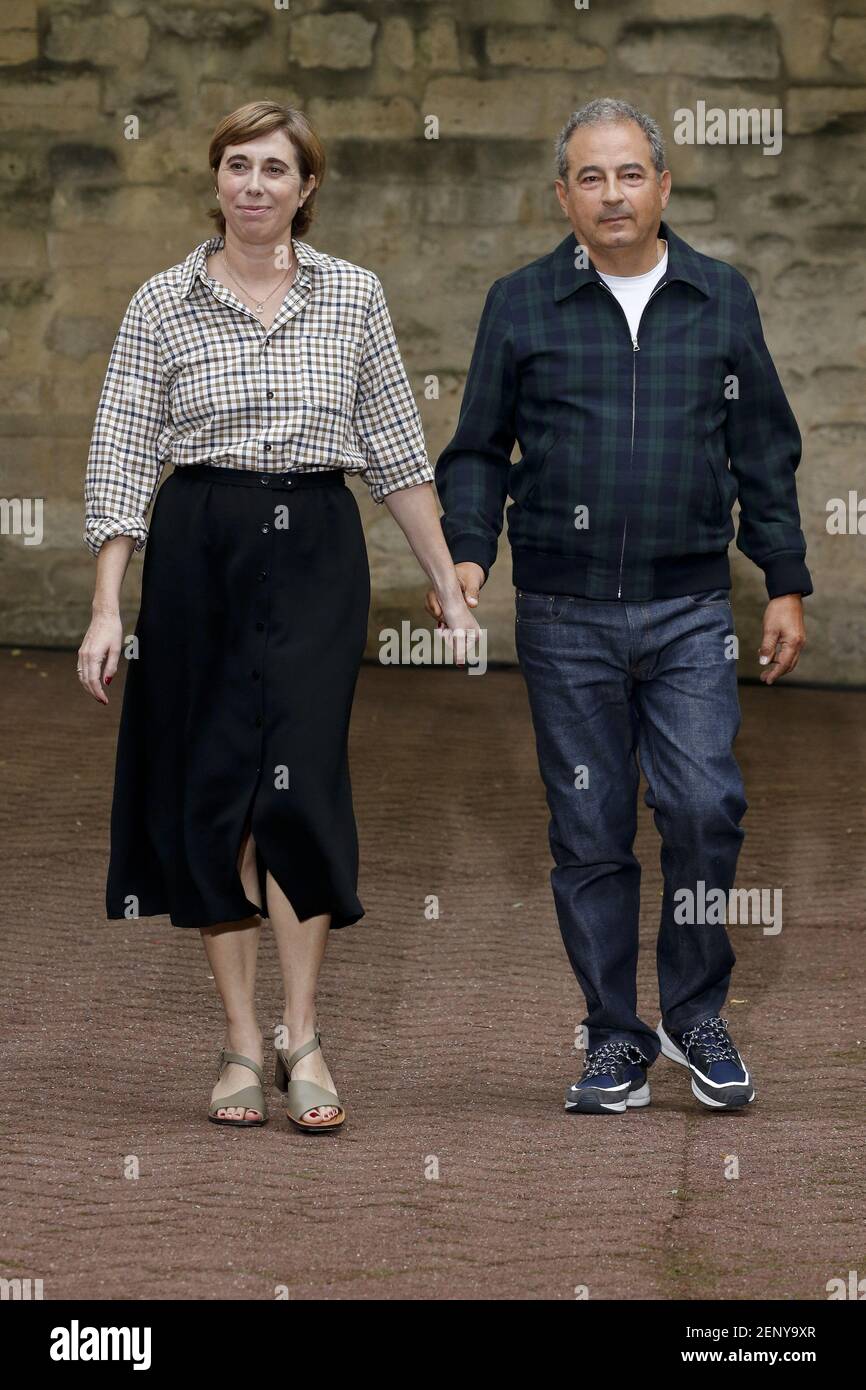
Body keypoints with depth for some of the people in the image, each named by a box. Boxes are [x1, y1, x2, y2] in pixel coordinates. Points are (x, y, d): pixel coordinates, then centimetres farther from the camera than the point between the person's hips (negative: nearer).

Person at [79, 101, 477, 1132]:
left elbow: (396, 452, 9)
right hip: (200, 551, 0)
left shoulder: (353, 295, 5)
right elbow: (121, 464, 1)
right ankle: (241, 1044, 10)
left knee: (302, 783, -11)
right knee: (213, 793, 2)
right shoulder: (162, 304, 2)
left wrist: (450, 587, 7)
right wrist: (108, 610, -6)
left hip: (317, 549, 0)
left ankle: (300, 1036, -1)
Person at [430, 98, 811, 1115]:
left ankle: (695, 1014, 8)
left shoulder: (721, 298, 9)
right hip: (566, 617, 0)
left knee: (704, 806, -11)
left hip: (689, 610, 0)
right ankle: (615, 1040, 13)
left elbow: (764, 451, 13)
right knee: (589, 834, 3)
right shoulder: (521, 305, 6)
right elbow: (478, 450, 9)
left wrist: (786, 584, 9)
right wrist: (467, 553, -7)